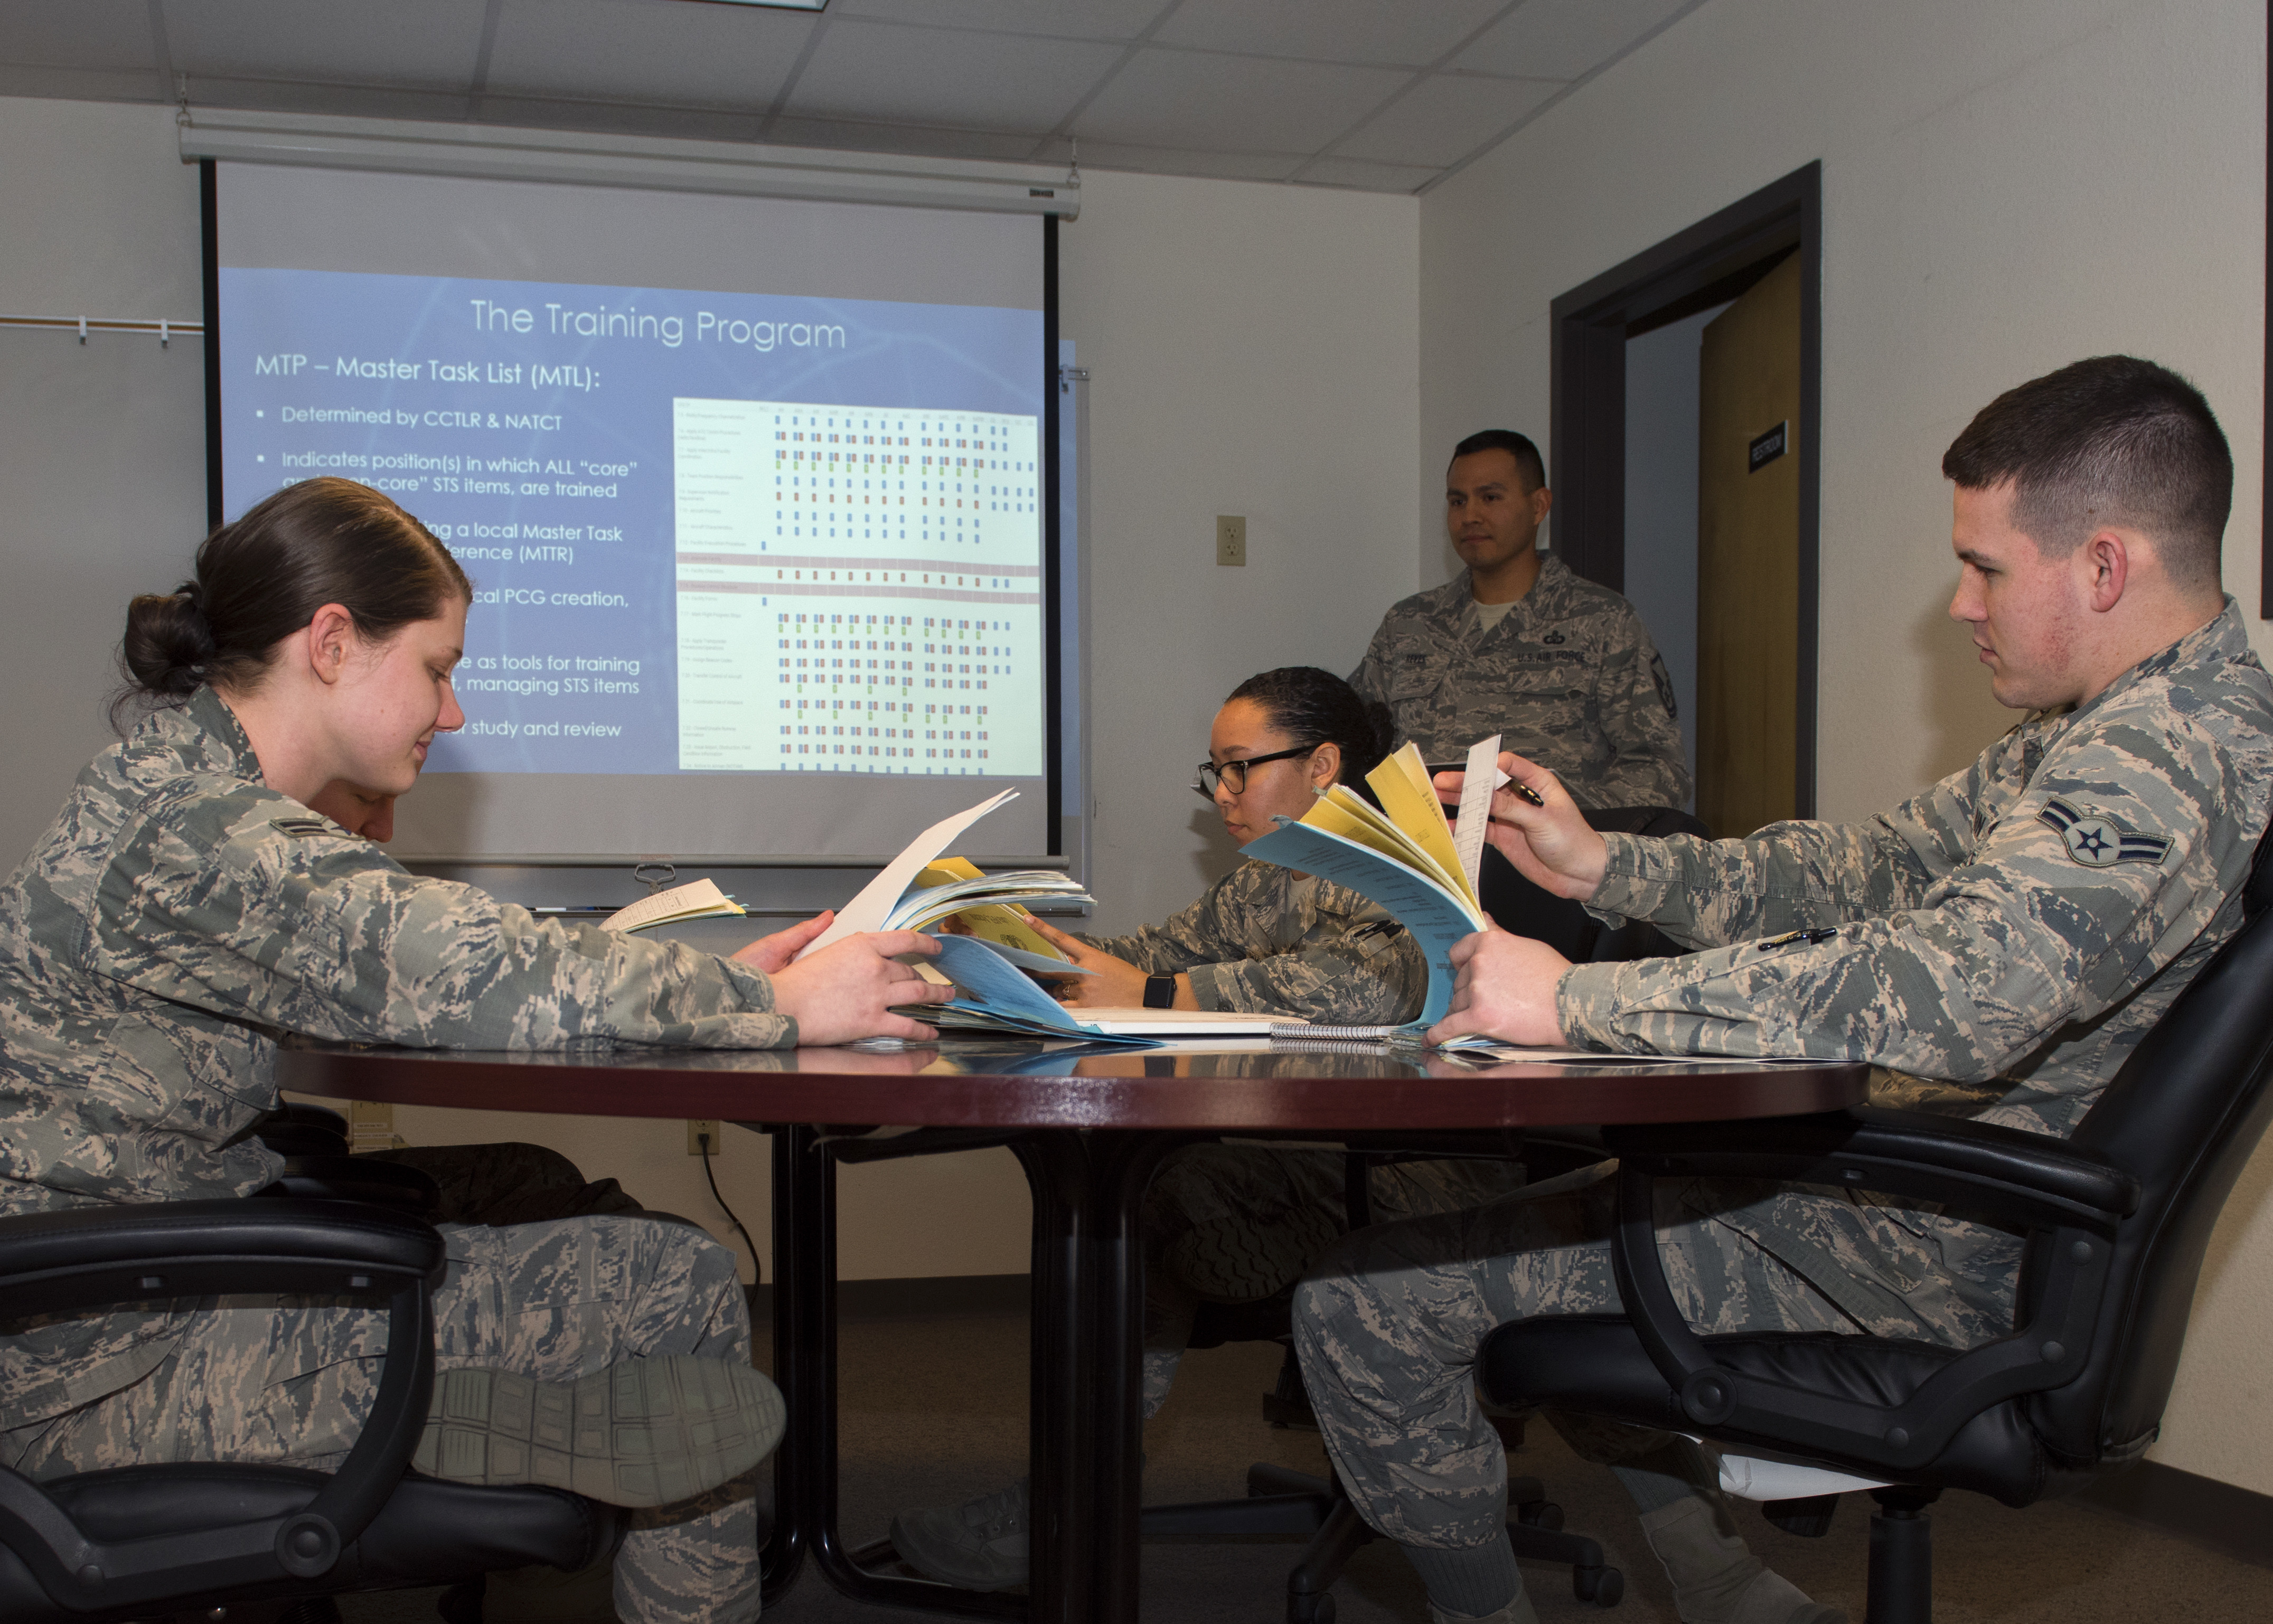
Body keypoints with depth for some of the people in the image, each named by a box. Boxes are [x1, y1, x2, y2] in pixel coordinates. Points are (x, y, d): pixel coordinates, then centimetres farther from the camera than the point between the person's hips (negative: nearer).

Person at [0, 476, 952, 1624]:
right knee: (675, 1305, -11)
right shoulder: (193, 829, -22)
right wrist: (772, 1006, -17)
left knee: (676, 1277, 3)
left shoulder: (195, 791, 10)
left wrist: (714, 980, 2)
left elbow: (426, 968, 11)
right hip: (111, 1359, -10)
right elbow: (474, 975, -29)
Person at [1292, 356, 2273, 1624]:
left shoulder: (2166, 763, -24)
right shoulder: (2107, 729, 10)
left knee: (1363, 1300, -12)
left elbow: (1945, 1000, -37)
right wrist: (1607, 865, 7)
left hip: (1935, 1250, -11)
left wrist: (1578, 1001, -30)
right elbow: (1877, 867, 16)